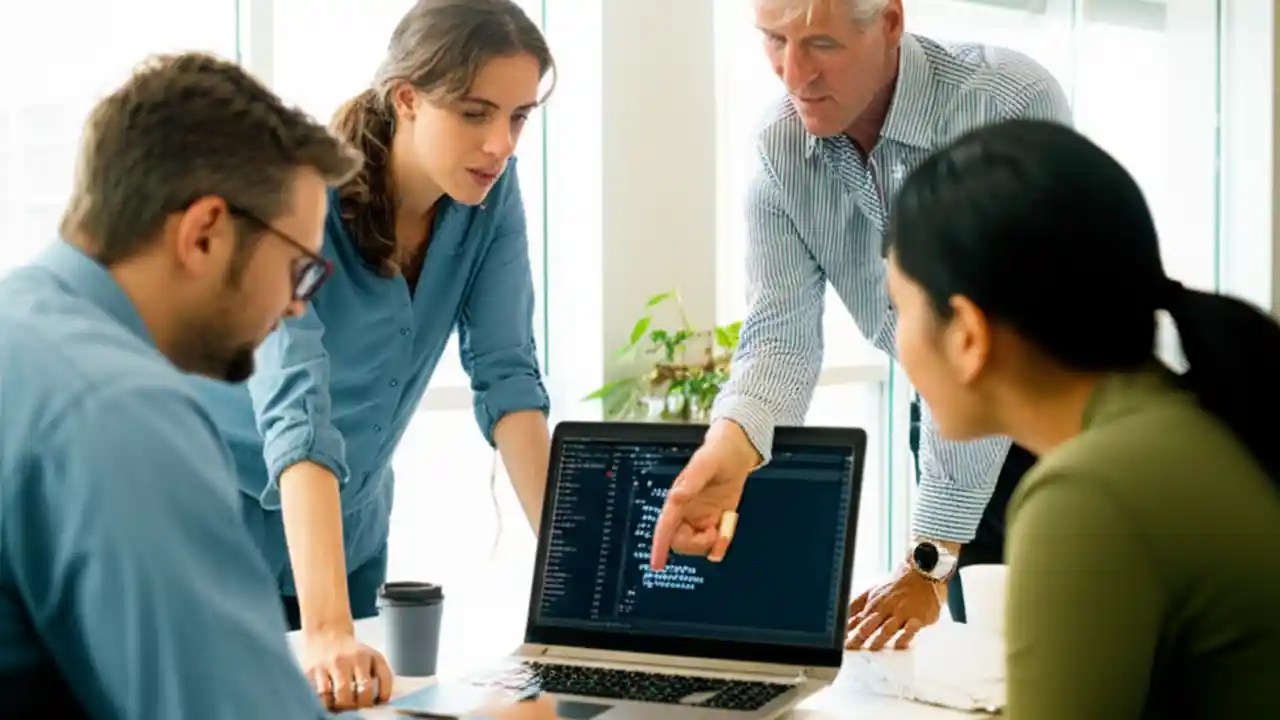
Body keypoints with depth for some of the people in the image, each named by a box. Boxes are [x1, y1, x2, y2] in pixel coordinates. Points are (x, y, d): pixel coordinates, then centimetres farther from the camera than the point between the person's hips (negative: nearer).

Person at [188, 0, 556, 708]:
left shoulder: (490, 190, -12)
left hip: (350, 519, 5)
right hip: (219, 510, -5)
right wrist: (325, 627, -48)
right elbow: (296, 412, -38)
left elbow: (504, 373, -12)